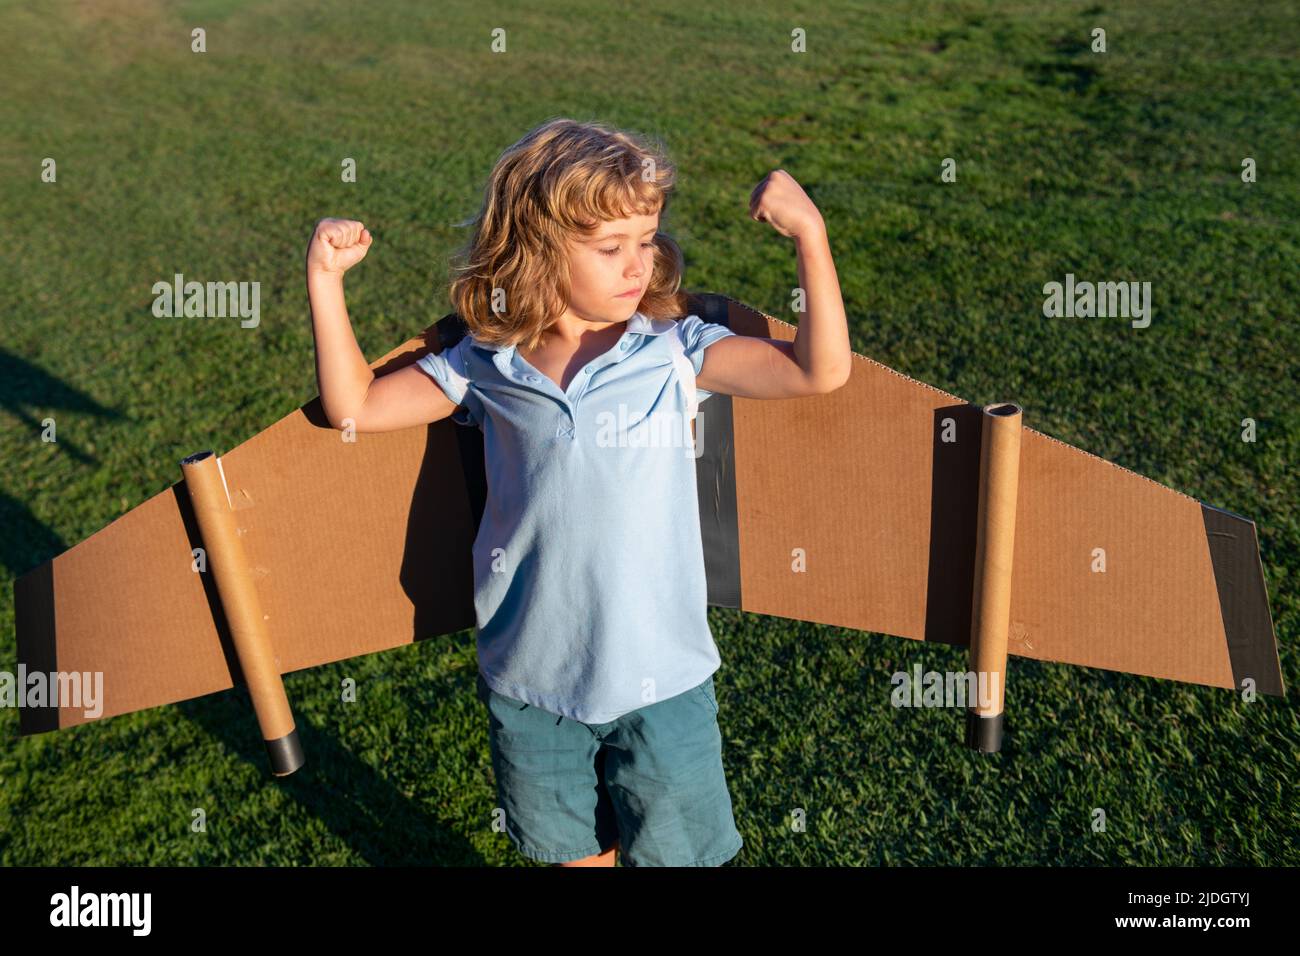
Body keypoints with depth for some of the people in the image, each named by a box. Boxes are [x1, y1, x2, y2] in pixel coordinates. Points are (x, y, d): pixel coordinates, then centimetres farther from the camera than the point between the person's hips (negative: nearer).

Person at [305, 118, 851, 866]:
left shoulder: (675, 352, -9)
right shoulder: (486, 367, -5)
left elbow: (821, 370, -16)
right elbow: (354, 407, 0)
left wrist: (811, 235, -24)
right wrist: (327, 282, -7)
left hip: (659, 682, -1)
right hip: (530, 686, 2)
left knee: (673, 850, 17)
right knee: (575, 853, 23)